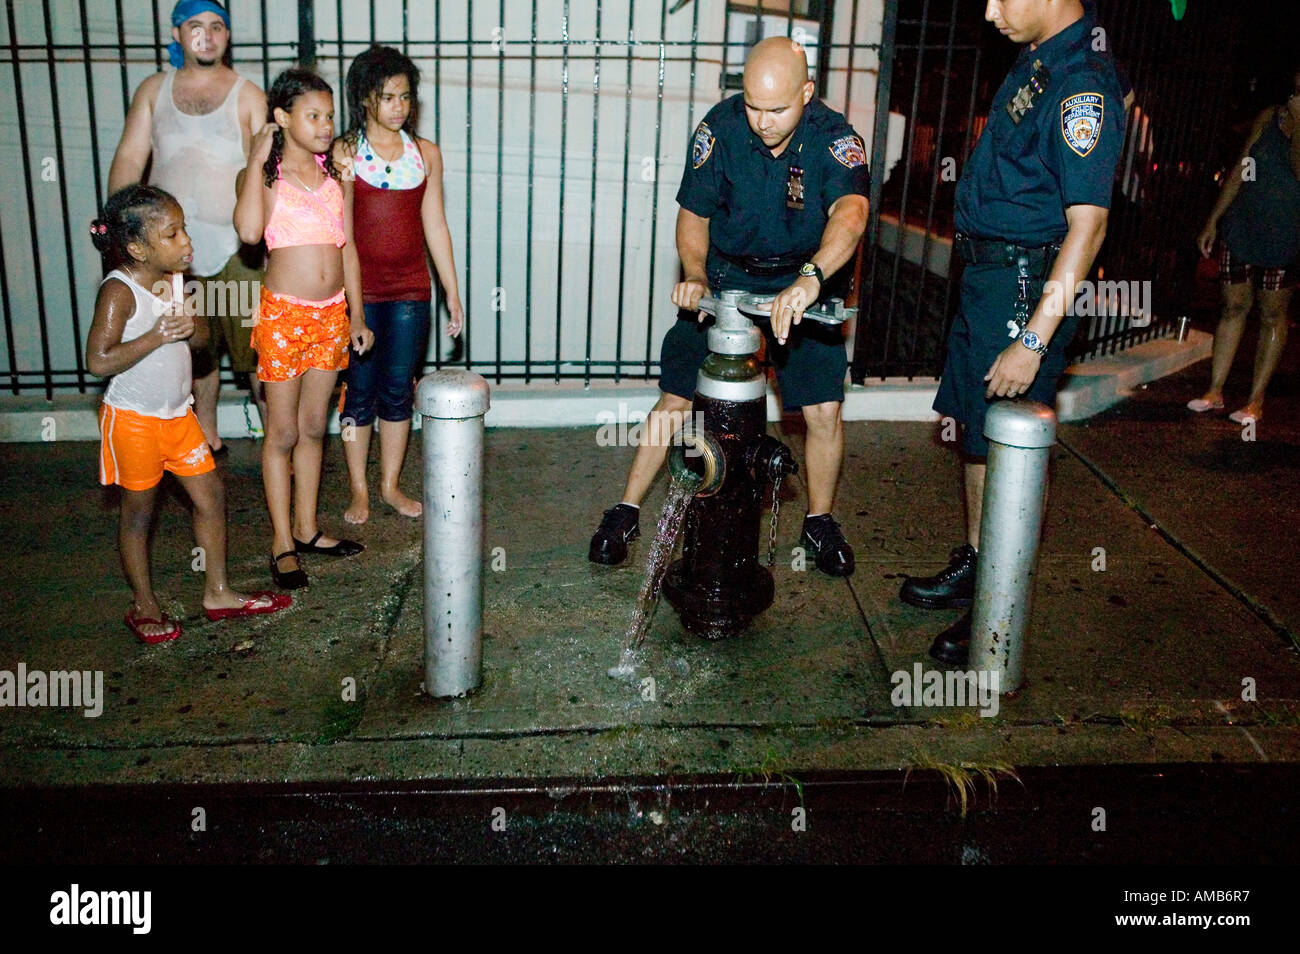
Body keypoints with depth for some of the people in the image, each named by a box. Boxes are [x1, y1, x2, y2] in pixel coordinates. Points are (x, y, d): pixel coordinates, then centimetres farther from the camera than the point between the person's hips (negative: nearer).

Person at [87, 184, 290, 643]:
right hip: (133, 419, -7)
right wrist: (156, 335, -26)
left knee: (210, 495, 9)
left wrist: (188, 324, -10)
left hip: (177, 413, 7)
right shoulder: (119, 291, -20)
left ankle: (218, 593, 22)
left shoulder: (172, 280, 2)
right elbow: (99, 360, -26)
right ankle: (143, 606, 22)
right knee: (138, 511, 7)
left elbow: (200, 339, 12)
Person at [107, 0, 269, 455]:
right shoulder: (153, 90, 12)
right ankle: (205, 435, 27)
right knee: (193, 345, 12)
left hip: (236, 244, -3)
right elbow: (130, 156, 7)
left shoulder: (247, 95, 4)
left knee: (254, 344, -4)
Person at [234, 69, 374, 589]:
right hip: (283, 314, -5)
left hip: (332, 314, 5)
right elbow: (249, 230, -27)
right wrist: (258, 158, -19)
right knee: (283, 433, 3)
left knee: (313, 427, 14)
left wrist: (356, 315, 11)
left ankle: (306, 528, 27)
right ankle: (282, 543, 14)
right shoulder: (263, 175, -6)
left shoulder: (336, 174, 8)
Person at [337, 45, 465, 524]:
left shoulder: (425, 154, 5)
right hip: (359, 288, -2)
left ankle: (390, 485, 24)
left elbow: (435, 225, 9)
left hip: (410, 289, 3)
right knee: (360, 390, 7)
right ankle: (359, 491, 20)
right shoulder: (344, 153, -4)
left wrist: (453, 292, 8)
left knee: (398, 390, 10)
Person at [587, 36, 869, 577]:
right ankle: (626, 511, 13)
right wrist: (695, 276, -24)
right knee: (675, 399, -2)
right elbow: (692, 213, -5)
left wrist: (810, 278, -59)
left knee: (824, 410, -6)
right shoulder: (721, 127, -15)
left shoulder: (834, 137, -21)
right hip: (724, 276, 1)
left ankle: (820, 522, 18)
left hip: (802, 282, 0)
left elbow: (850, 212, -40)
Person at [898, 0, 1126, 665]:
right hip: (987, 279, 10)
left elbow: (1088, 223, -26)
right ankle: (971, 569, 34)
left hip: (1028, 290, -10)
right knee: (975, 431, 18)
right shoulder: (1036, 60, 9)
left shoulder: (1083, 81, -21)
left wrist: (1034, 339, -28)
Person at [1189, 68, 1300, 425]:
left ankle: (1256, 399, 13)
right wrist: (1213, 221, 11)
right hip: (1240, 230, 4)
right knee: (1234, 306, 8)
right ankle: (1215, 391, 16)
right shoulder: (1269, 117, 5)